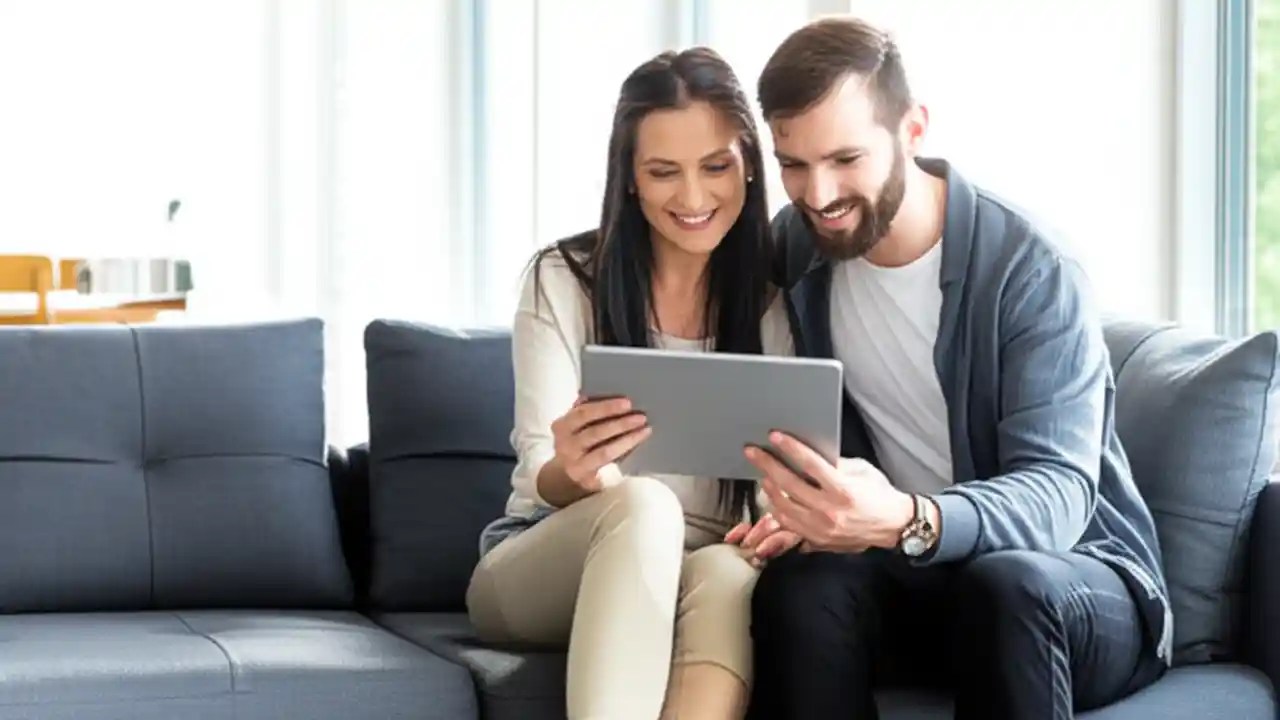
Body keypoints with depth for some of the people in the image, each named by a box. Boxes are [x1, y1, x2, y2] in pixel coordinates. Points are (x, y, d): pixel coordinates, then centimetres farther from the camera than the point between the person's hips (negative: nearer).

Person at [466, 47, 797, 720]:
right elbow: (541, 477, -11)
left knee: (728, 572, -35)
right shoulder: (562, 279, -4)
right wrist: (572, 473, -37)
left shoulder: (771, 301, 4)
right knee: (642, 505, -36)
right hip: (542, 567, -2)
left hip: (700, 574, 2)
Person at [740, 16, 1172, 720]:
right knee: (801, 585, -32)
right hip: (911, 575, 3)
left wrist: (906, 521, -48)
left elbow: (1057, 494, -26)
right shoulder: (794, 248, 0)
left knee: (1004, 584, -39)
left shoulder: (1030, 271, -17)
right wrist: (812, 507, -19)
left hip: (1077, 571, -3)